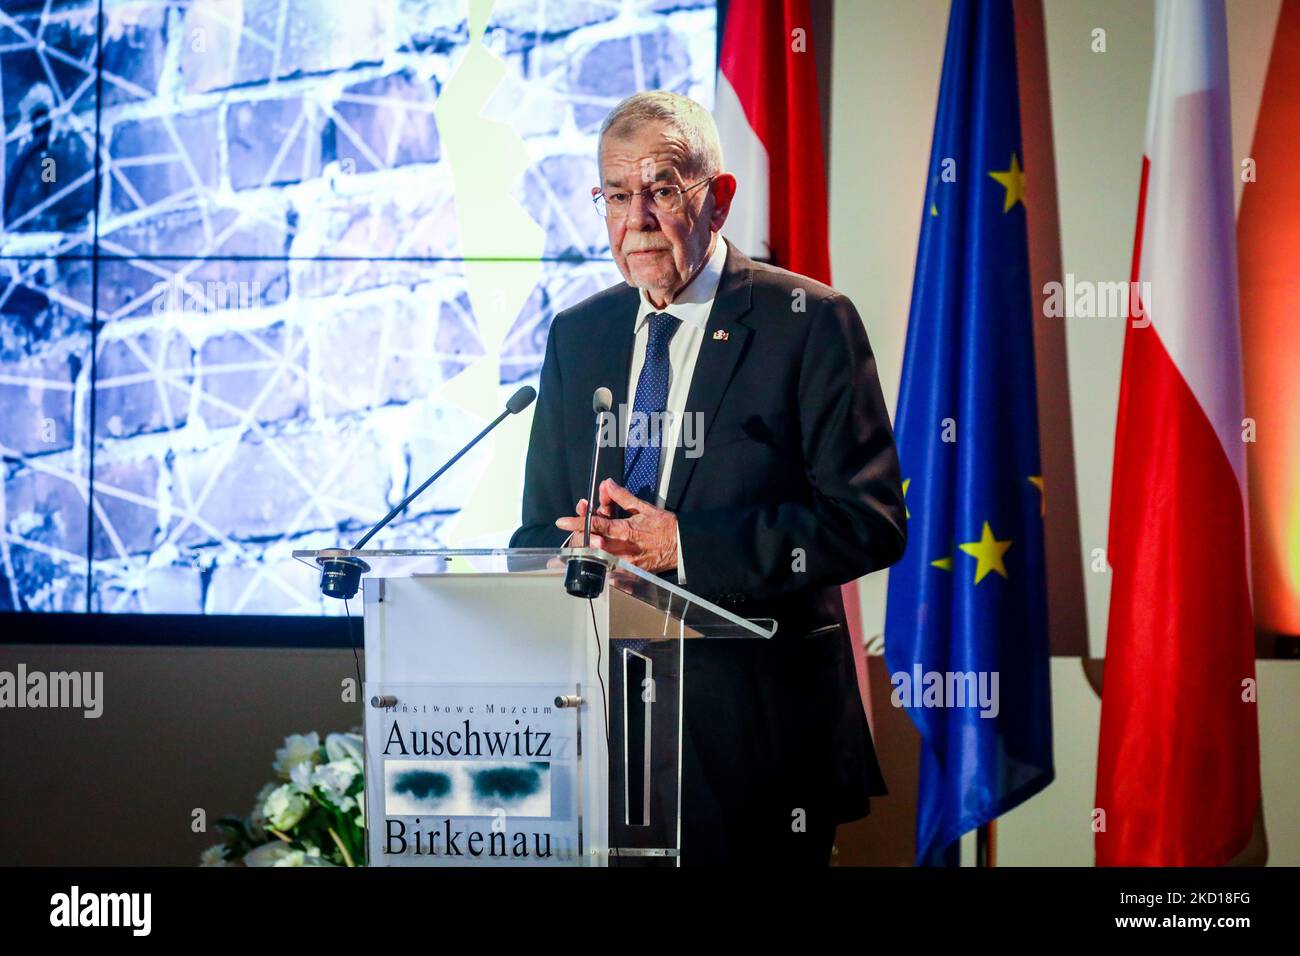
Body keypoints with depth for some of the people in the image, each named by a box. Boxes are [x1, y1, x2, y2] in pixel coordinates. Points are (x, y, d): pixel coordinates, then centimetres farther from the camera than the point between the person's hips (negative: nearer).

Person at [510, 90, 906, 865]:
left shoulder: (809, 322, -5)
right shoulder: (577, 335, 12)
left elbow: (871, 520, -12)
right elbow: (542, 531, 16)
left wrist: (684, 546, -19)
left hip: (758, 723, -4)